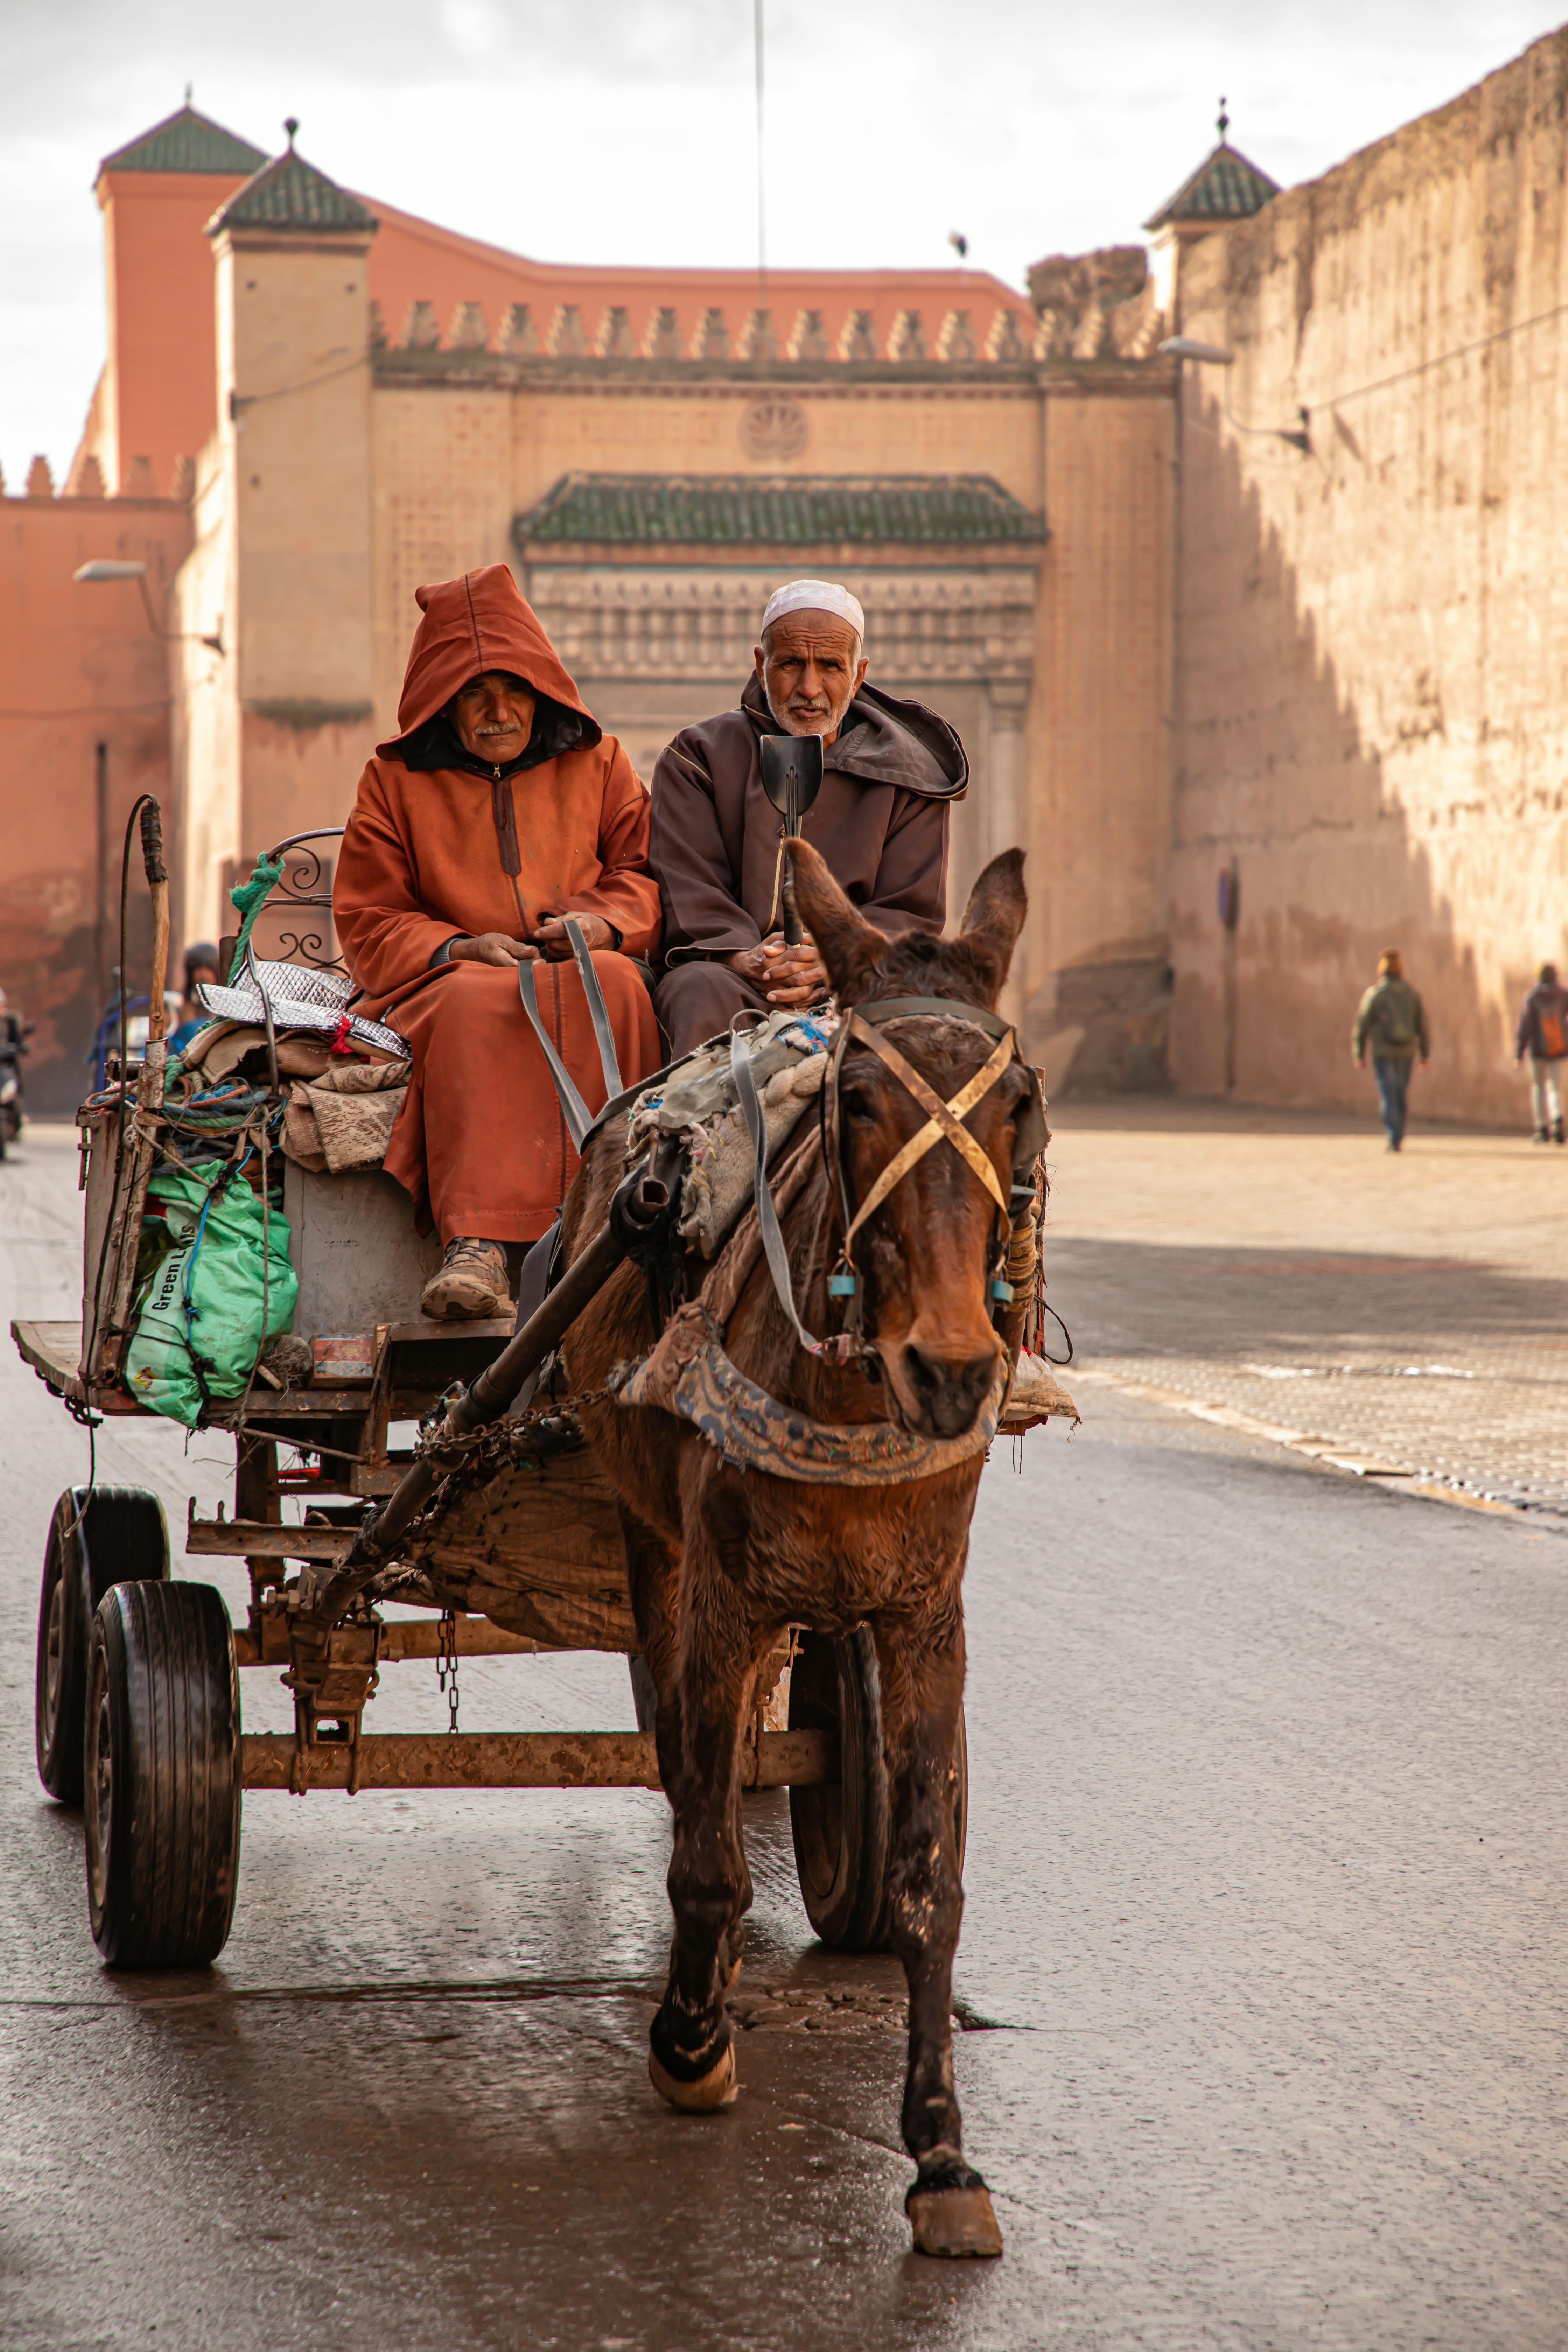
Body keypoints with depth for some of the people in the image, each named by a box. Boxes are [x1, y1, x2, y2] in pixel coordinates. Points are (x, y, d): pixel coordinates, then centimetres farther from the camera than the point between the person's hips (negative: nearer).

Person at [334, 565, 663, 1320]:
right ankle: (477, 1245, -52)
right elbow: (367, 920, 8)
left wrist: (607, 919, -9)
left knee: (611, 984, -36)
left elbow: (643, 870, 15)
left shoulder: (597, 763, 18)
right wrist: (456, 948, -12)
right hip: (445, 985, -1)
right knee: (479, 1005, -39)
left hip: (582, 977, 1)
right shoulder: (396, 781, 13)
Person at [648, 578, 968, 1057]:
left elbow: (913, 912, 6)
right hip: (734, 974, 0)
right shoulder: (700, 758, 15)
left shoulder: (905, 777, 16)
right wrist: (744, 959, -19)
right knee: (705, 994, -36)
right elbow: (688, 892, 3)